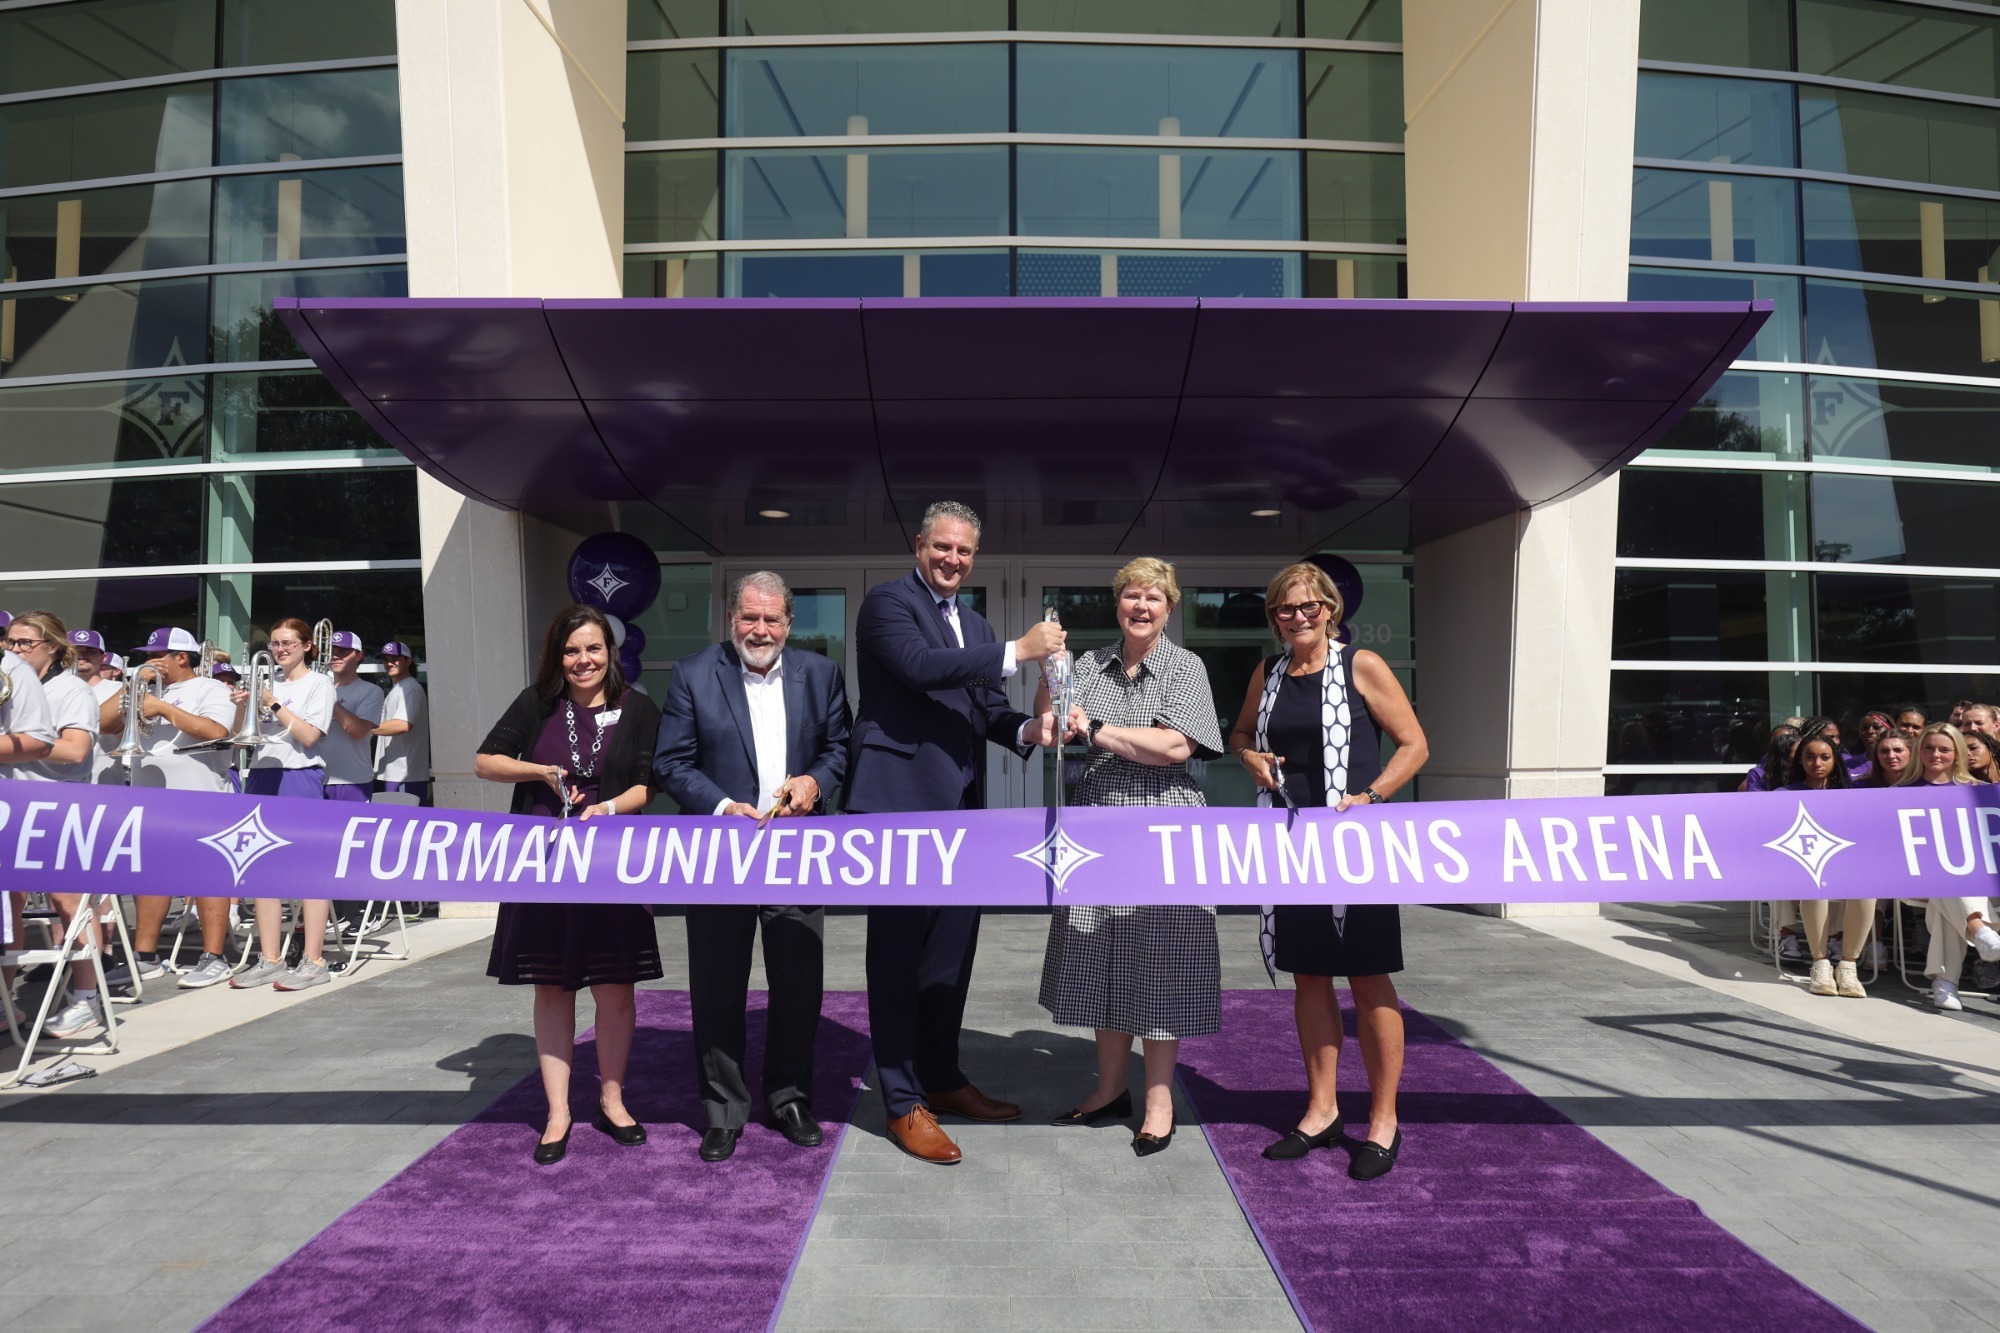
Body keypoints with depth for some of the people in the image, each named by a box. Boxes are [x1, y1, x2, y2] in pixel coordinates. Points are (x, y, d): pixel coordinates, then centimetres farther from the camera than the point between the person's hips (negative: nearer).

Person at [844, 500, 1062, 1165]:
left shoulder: (976, 625, 20)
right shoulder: (888, 601, -5)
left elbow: (987, 708, 16)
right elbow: (919, 664, -23)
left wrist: (1027, 730, -5)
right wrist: (1016, 652, -22)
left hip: (960, 808, 8)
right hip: (900, 802, -8)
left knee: (952, 949, 16)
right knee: (897, 954, 1)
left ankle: (942, 1078, 31)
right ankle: (903, 1103, 10)